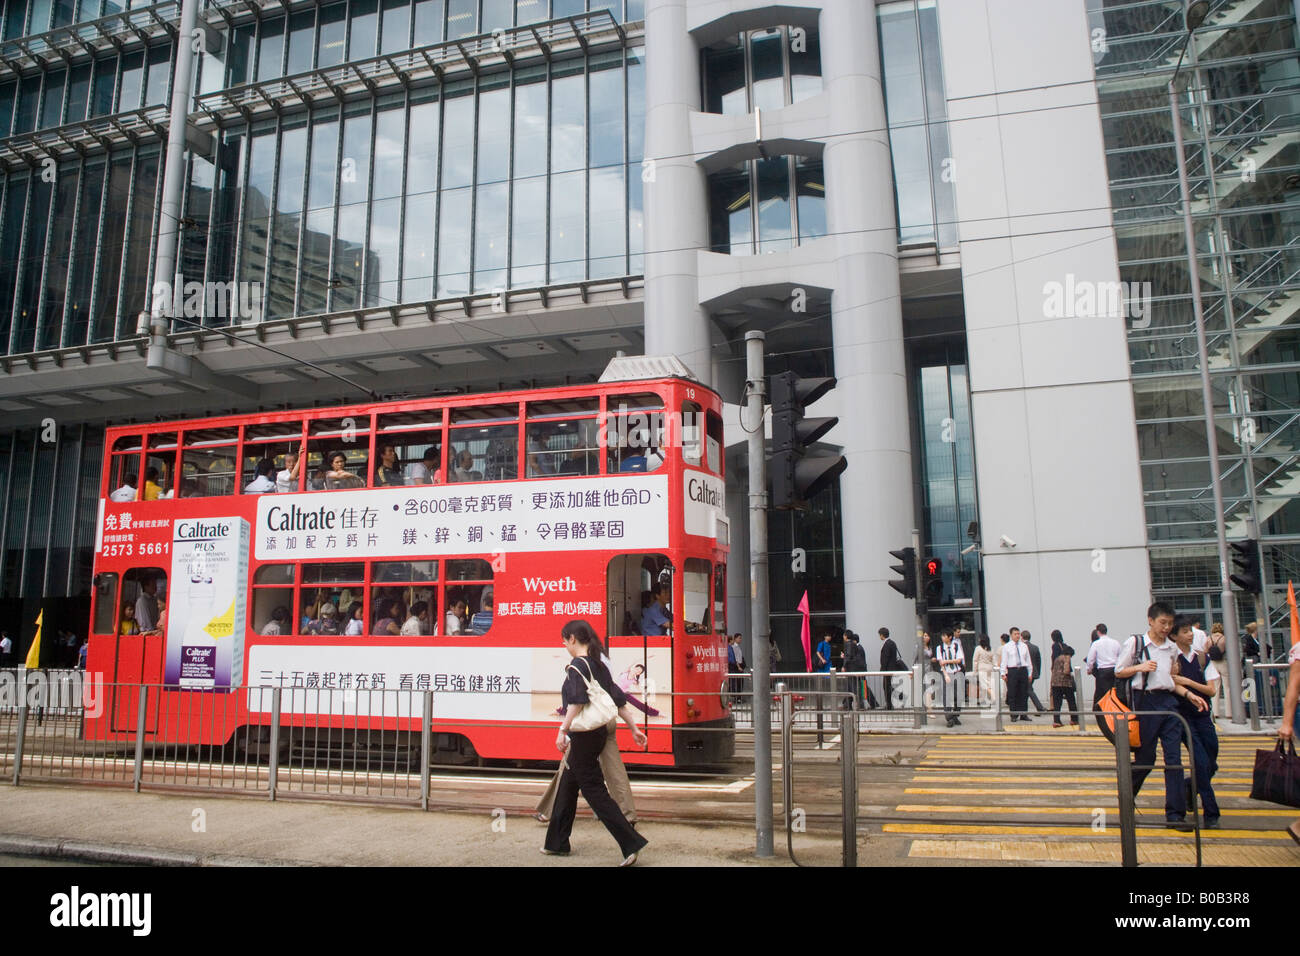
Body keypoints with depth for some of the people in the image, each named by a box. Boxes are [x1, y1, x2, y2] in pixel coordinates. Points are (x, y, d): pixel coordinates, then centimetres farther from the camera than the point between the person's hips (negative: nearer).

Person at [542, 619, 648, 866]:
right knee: (567, 786, 19)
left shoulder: (577, 666, -13)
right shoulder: (599, 666, 11)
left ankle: (631, 843, -8)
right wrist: (634, 728, 16)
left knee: (593, 790, -5)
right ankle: (557, 842, 30)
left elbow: (577, 702, -26)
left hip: (584, 735, -9)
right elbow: (619, 700, 12)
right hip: (598, 732, 9)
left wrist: (563, 730, -25)